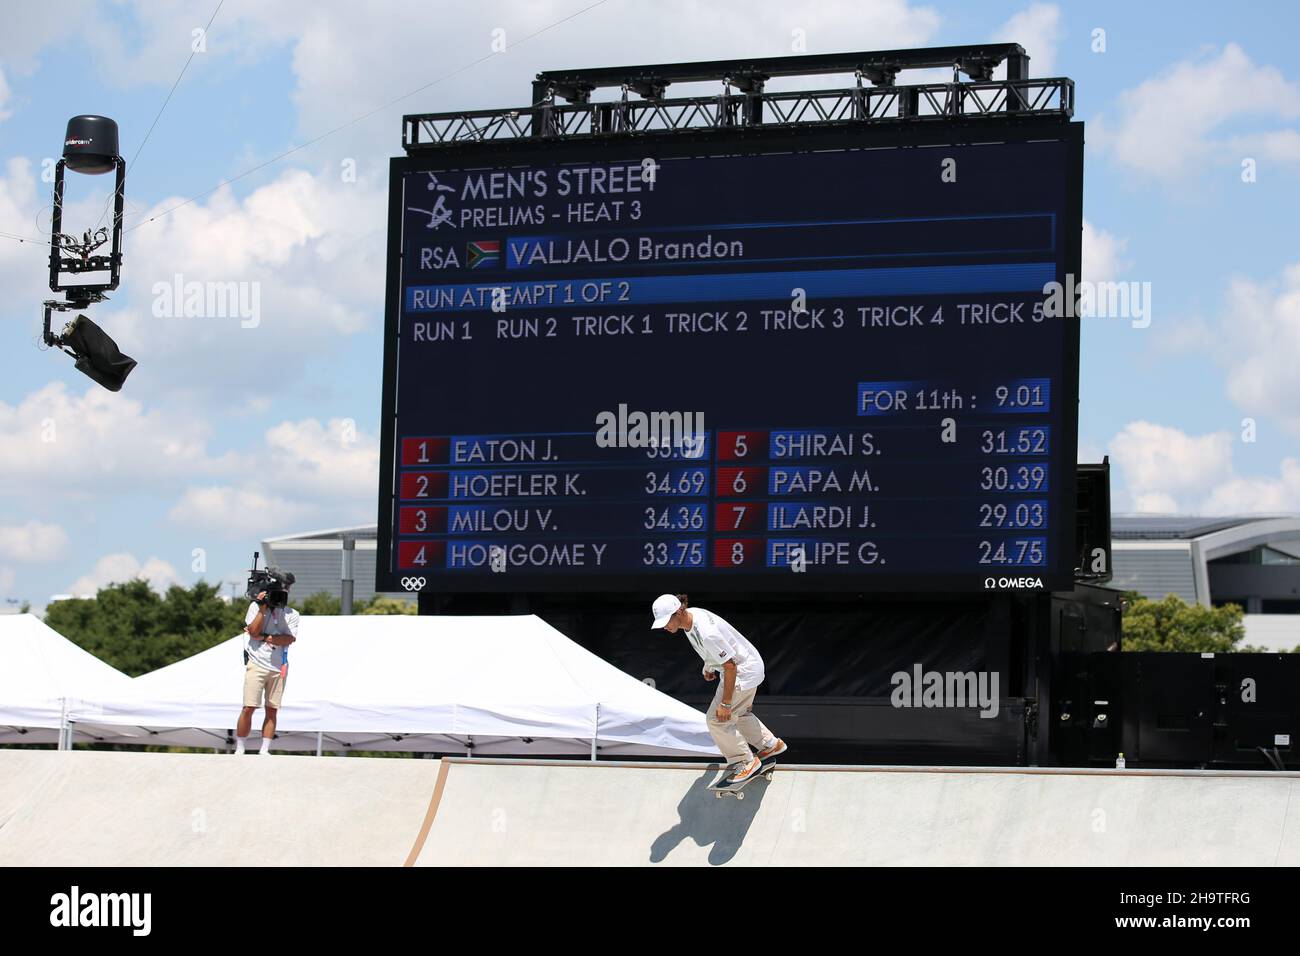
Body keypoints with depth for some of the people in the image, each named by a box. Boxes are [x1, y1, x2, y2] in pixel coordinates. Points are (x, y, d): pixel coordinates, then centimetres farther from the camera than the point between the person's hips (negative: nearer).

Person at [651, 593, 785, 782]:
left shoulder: (706, 633, -37)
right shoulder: (689, 615, -9)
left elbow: (730, 666, -32)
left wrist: (726, 703, -27)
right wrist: (708, 666, 27)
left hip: (744, 672, -10)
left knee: (717, 719, -6)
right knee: (738, 714, 27)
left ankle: (746, 761, 8)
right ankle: (771, 745, 43)